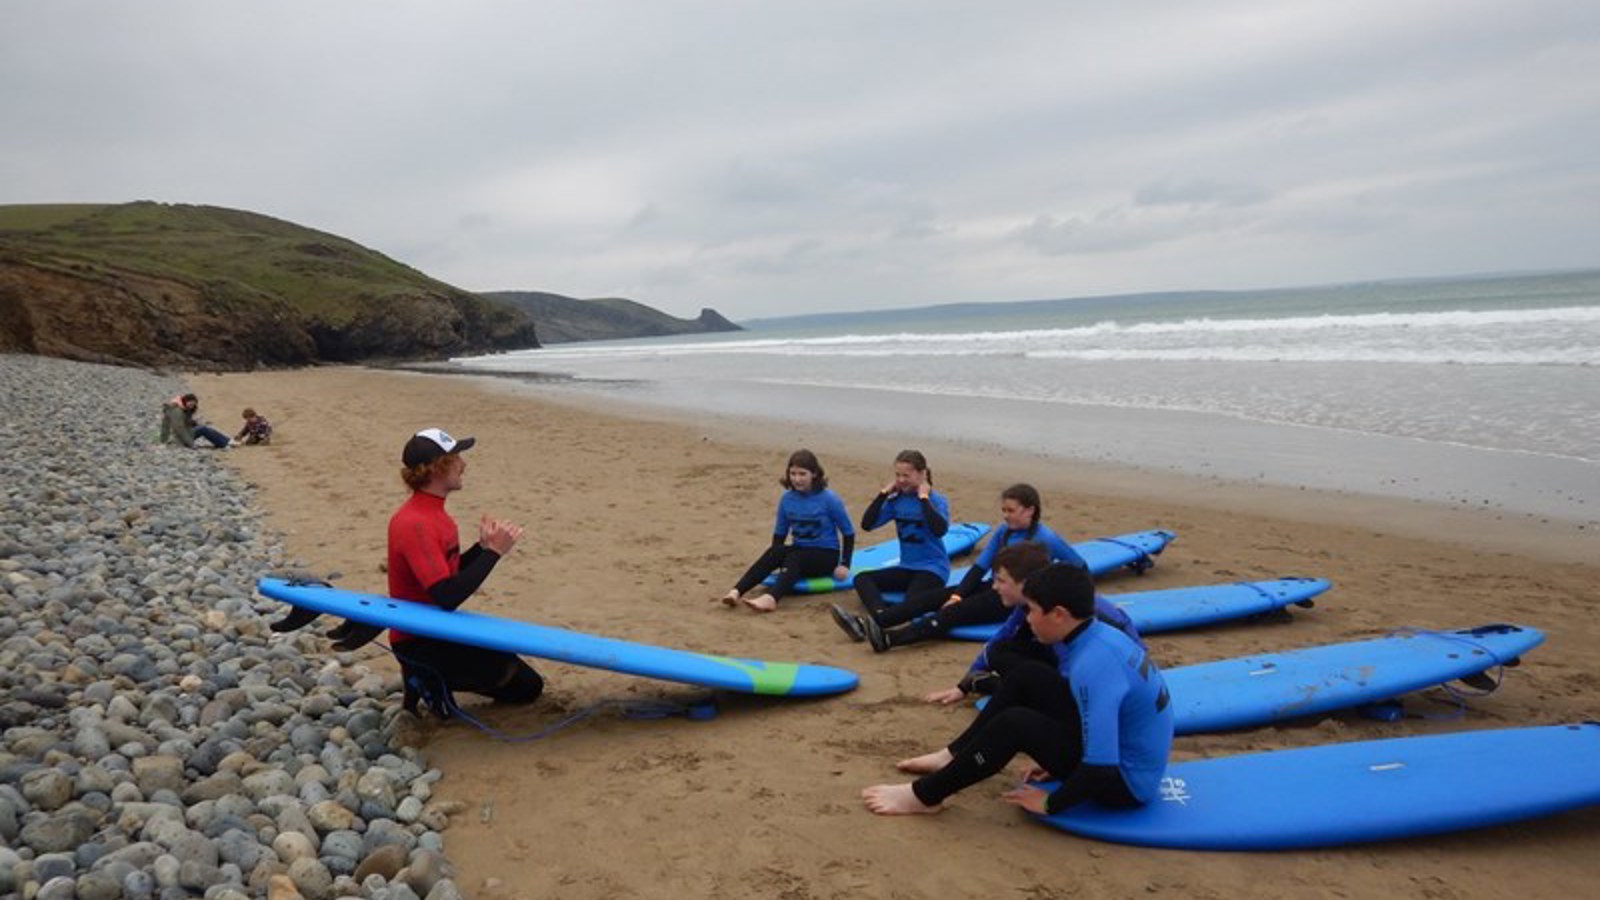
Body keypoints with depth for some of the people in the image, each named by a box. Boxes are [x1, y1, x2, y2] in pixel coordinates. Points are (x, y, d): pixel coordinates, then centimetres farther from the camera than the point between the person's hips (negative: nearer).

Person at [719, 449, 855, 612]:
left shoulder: (828, 499, -12)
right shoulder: (787, 499, 0)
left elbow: (848, 532, -5)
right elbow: (780, 533, 9)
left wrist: (844, 565, -12)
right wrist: (775, 562, -3)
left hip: (826, 555, -4)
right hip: (799, 551, 4)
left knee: (794, 557, -34)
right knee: (773, 552, -27)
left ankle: (771, 598, -60)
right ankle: (736, 592, -42)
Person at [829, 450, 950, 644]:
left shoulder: (936, 500, -7)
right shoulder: (896, 500, 5)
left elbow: (940, 529, -27)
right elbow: (867, 524, -1)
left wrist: (924, 497, -19)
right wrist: (884, 493, -5)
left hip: (933, 568, -6)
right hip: (907, 567, 6)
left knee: (912, 602, -34)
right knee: (861, 579, -15)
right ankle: (880, 614, -44)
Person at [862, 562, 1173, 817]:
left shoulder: (1093, 666, -31)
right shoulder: (1098, 634, -2)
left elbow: (1101, 767, -33)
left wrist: (1050, 803, -18)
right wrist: (1056, 759, 16)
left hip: (1125, 782, -9)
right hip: (1120, 744, 9)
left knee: (1015, 723, -23)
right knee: (1025, 676, 5)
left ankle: (923, 795, -7)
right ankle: (953, 757, 13)